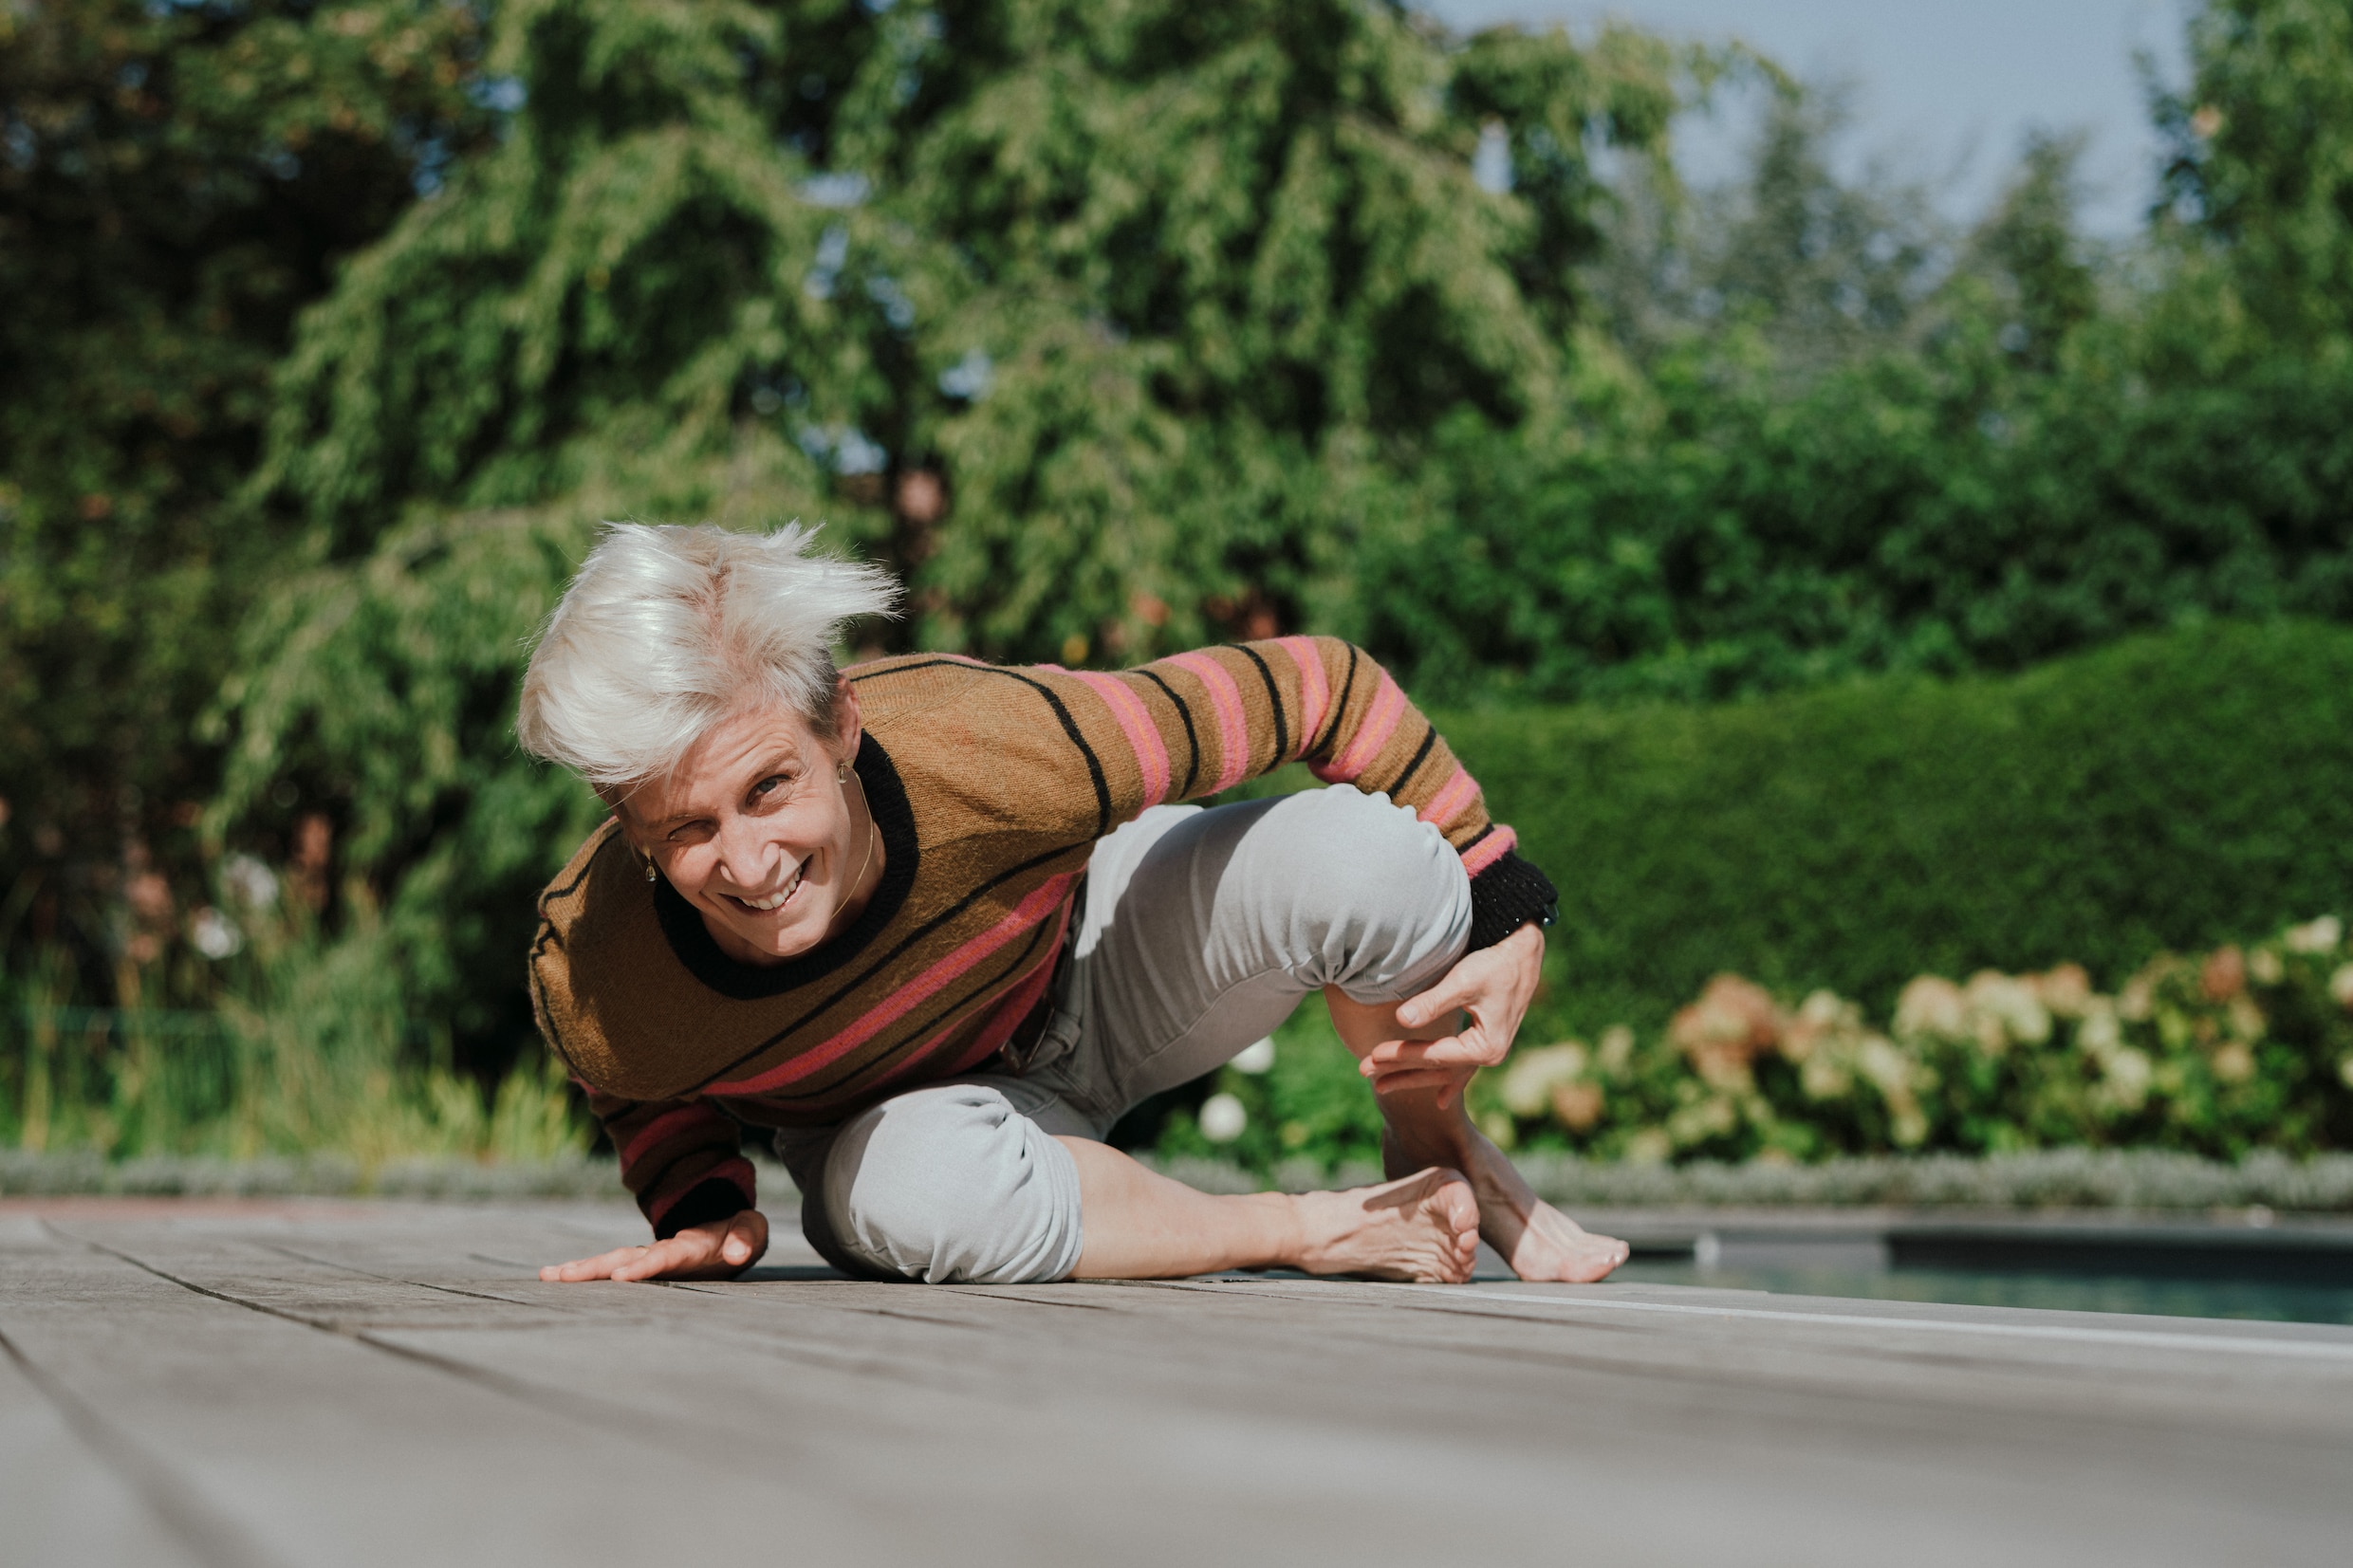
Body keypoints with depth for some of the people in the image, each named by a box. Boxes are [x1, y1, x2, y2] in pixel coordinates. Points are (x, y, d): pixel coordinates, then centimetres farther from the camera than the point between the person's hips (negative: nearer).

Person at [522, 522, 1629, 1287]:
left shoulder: (992, 752, -41)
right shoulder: (591, 984, -34)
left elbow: (1319, 683, -24)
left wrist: (1504, 915, -19)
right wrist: (699, 1210, -23)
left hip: (1094, 960, 0)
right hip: (901, 1107, 0)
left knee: (1368, 858, -28)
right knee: (913, 1190, -38)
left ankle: (1436, 1150, 6)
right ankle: (1329, 1230, -13)